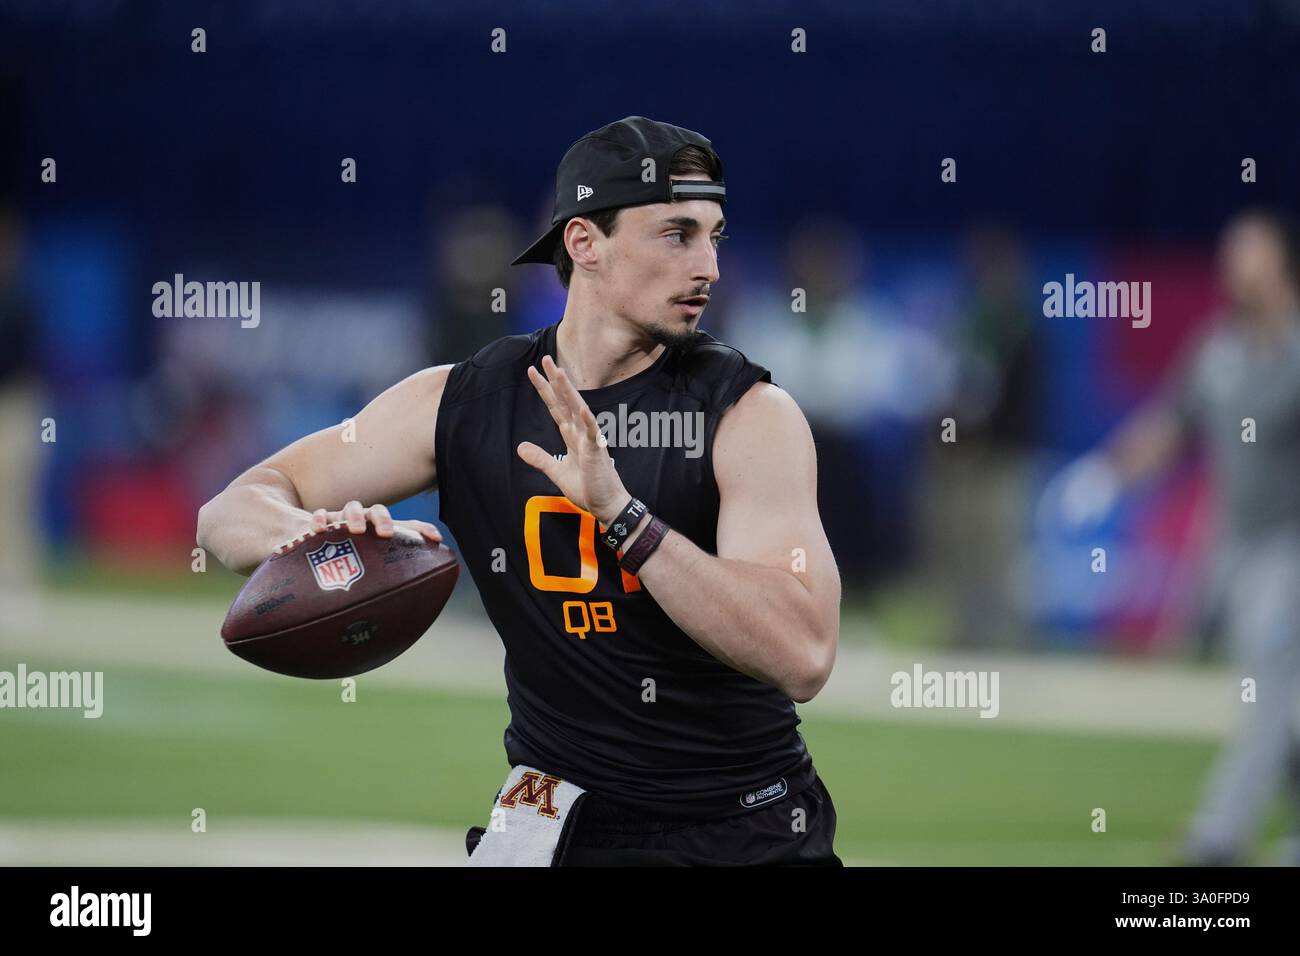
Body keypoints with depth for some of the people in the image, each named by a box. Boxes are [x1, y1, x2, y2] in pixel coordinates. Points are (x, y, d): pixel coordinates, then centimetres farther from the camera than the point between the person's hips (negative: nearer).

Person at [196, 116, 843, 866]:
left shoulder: (750, 415, -14)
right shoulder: (461, 404, -6)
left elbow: (803, 658, -25)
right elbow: (234, 513, -2)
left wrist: (620, 513, -35)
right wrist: (311, 534, -26)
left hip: (753, 827, -1)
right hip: (567, 806, 1)